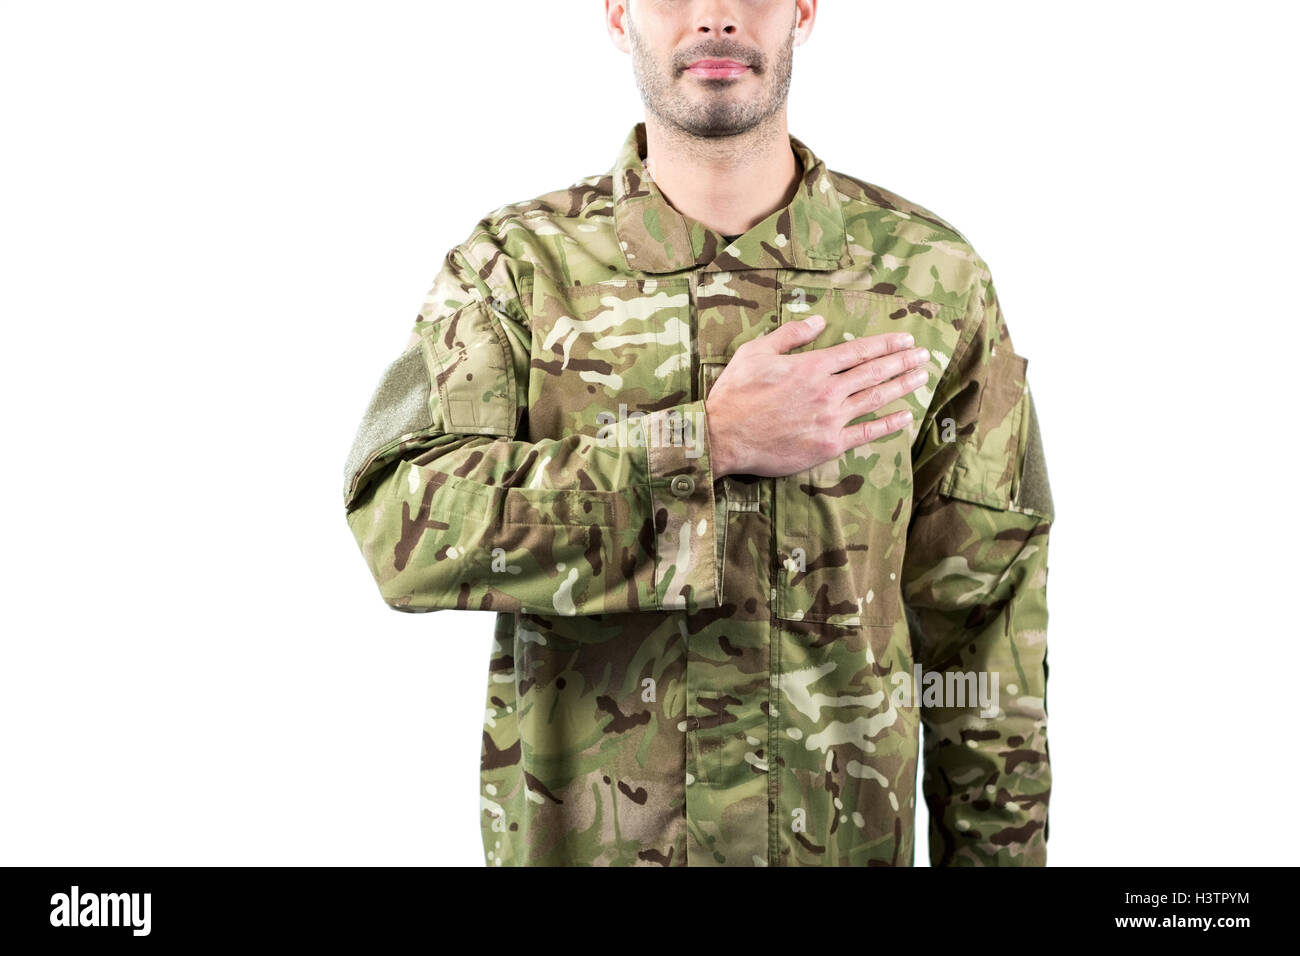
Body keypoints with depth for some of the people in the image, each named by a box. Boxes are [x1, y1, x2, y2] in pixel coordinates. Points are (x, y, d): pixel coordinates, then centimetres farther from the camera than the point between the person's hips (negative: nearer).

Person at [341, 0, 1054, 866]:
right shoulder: (515, 265, -7)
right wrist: (711, 440, -26)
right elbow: (403, 530, -22)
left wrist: (997, 853, 0)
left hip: (847, 835, 1)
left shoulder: (933, 275, -4)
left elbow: (981, 623, -1)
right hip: (577, 834, 0)